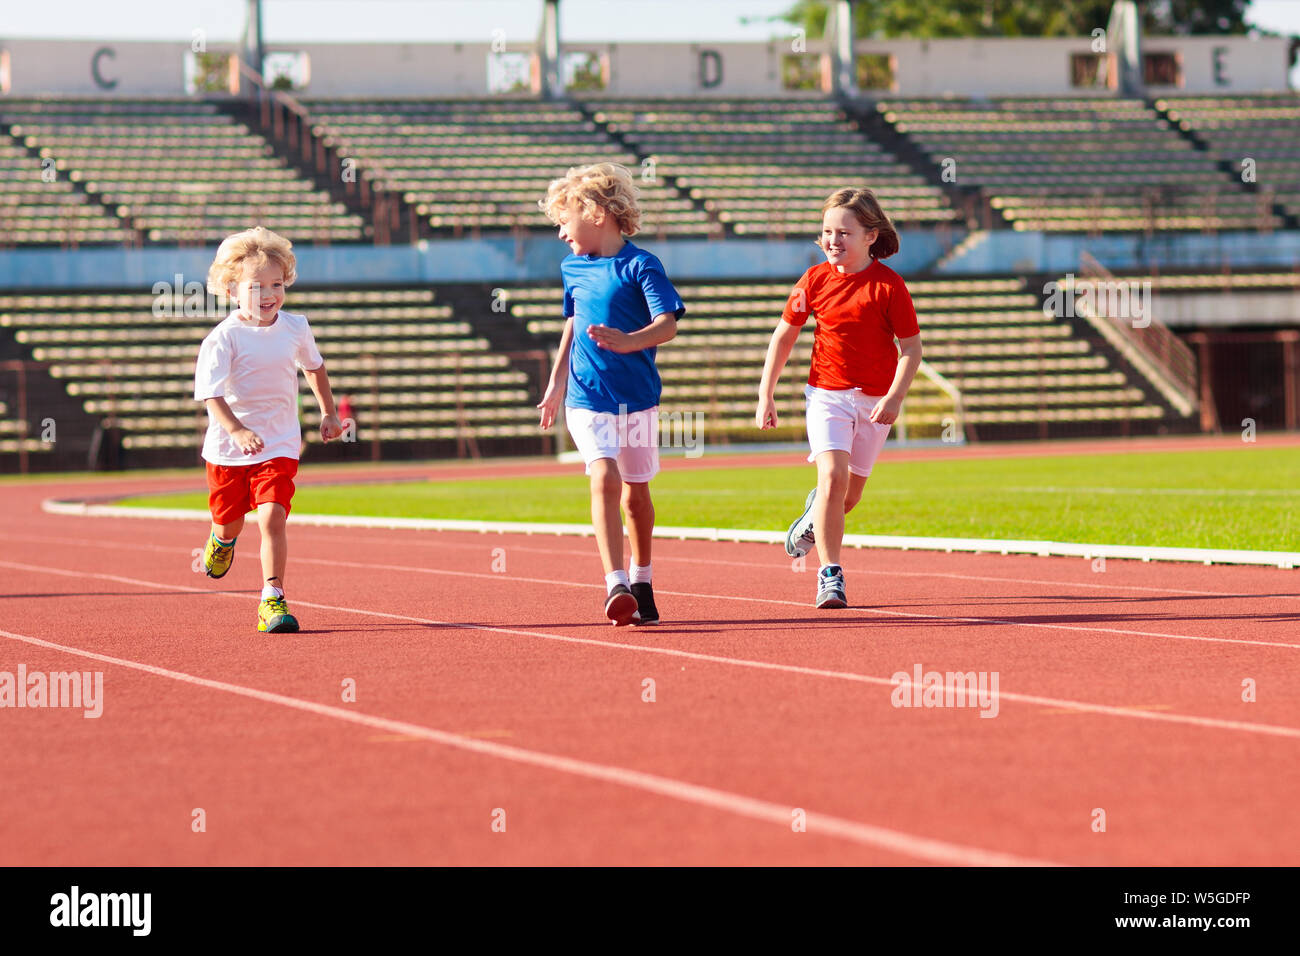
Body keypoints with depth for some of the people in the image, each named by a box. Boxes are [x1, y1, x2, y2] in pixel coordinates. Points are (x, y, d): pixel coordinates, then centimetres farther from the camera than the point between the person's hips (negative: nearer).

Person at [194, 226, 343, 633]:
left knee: (272, 518, -17)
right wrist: (236, 431, -40)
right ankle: (221, 540, 53)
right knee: (230, 522, 16)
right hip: (228, 448, -1)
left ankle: (272, 600, -15)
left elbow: (313, 365, 20)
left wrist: (328, 413, 24)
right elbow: (210, 393, -25)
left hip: (279, 446, 1)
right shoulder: (222, 339, -16)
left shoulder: (295, 328, -2)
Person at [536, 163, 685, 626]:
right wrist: (557, 382, 23)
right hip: (587, 397, 2)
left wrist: (627, 342, -36)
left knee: (636, 489, 12)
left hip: (638, 396, -2)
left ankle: (641, 583, 30)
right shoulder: (573, 268, 8)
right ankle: (615, 585, -24)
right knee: (605, 479, -17)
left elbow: (668, 324, -19)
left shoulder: (641, 266, -9)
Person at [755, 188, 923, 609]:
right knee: (832, 477, -19)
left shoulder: (888, 285, -10)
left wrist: (895, 397, -20)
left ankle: (815, 517, 47)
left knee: (849, 493, 10)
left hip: (874, 400, 0)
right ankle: (830, 576, -12)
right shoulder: (815, 279, -3)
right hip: (827, 394, 0)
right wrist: (765, 395, 5)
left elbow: (911, 348, -7)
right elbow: (784, 336, 7)